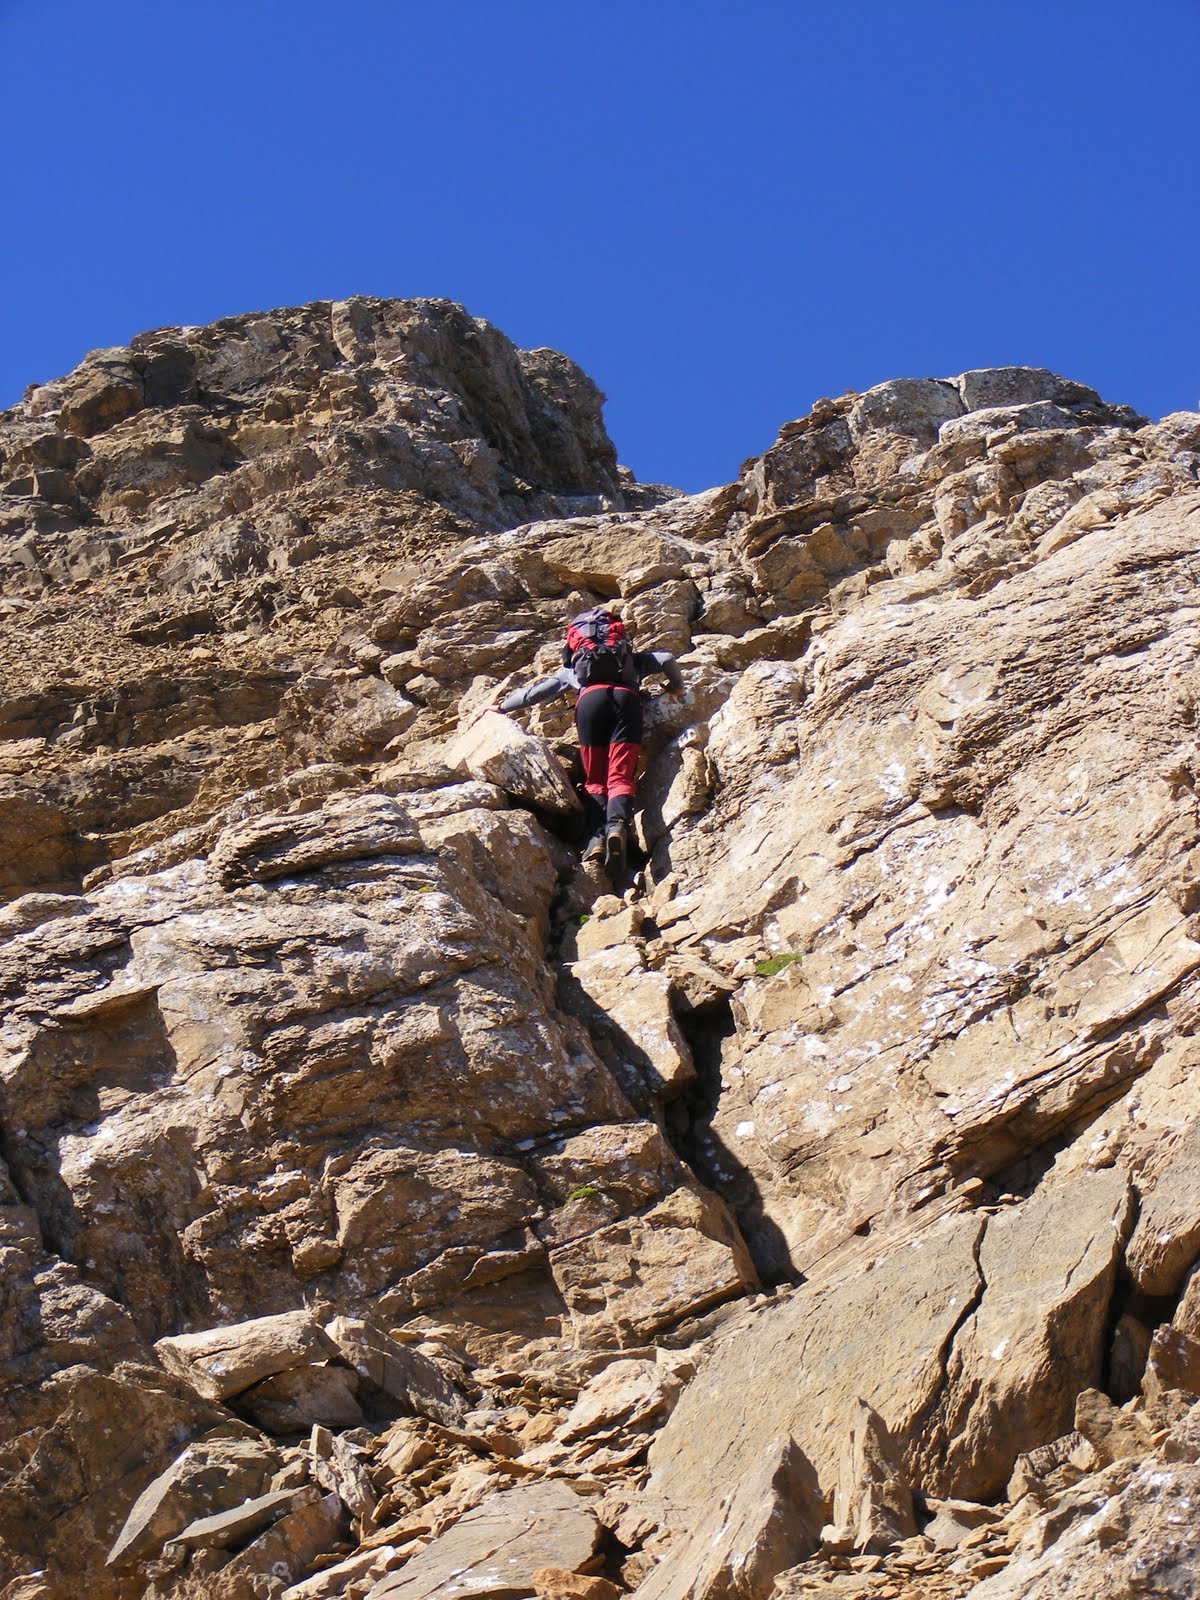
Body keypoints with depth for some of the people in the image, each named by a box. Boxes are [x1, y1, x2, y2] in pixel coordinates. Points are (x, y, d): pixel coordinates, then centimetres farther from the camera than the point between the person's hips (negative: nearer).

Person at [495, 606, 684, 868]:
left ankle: (596, 835, -22)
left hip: (590, 697, 0)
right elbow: (666, 659, 26)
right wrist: (676, 688, 44)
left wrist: (501, 707, 47)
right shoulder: (633, 659, 39)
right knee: (621, 776, -10)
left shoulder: (573, 669, 37)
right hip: (626, 697, 0)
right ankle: (617, 824, -40)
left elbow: (536, 691, 36)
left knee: (594, 778, 3)